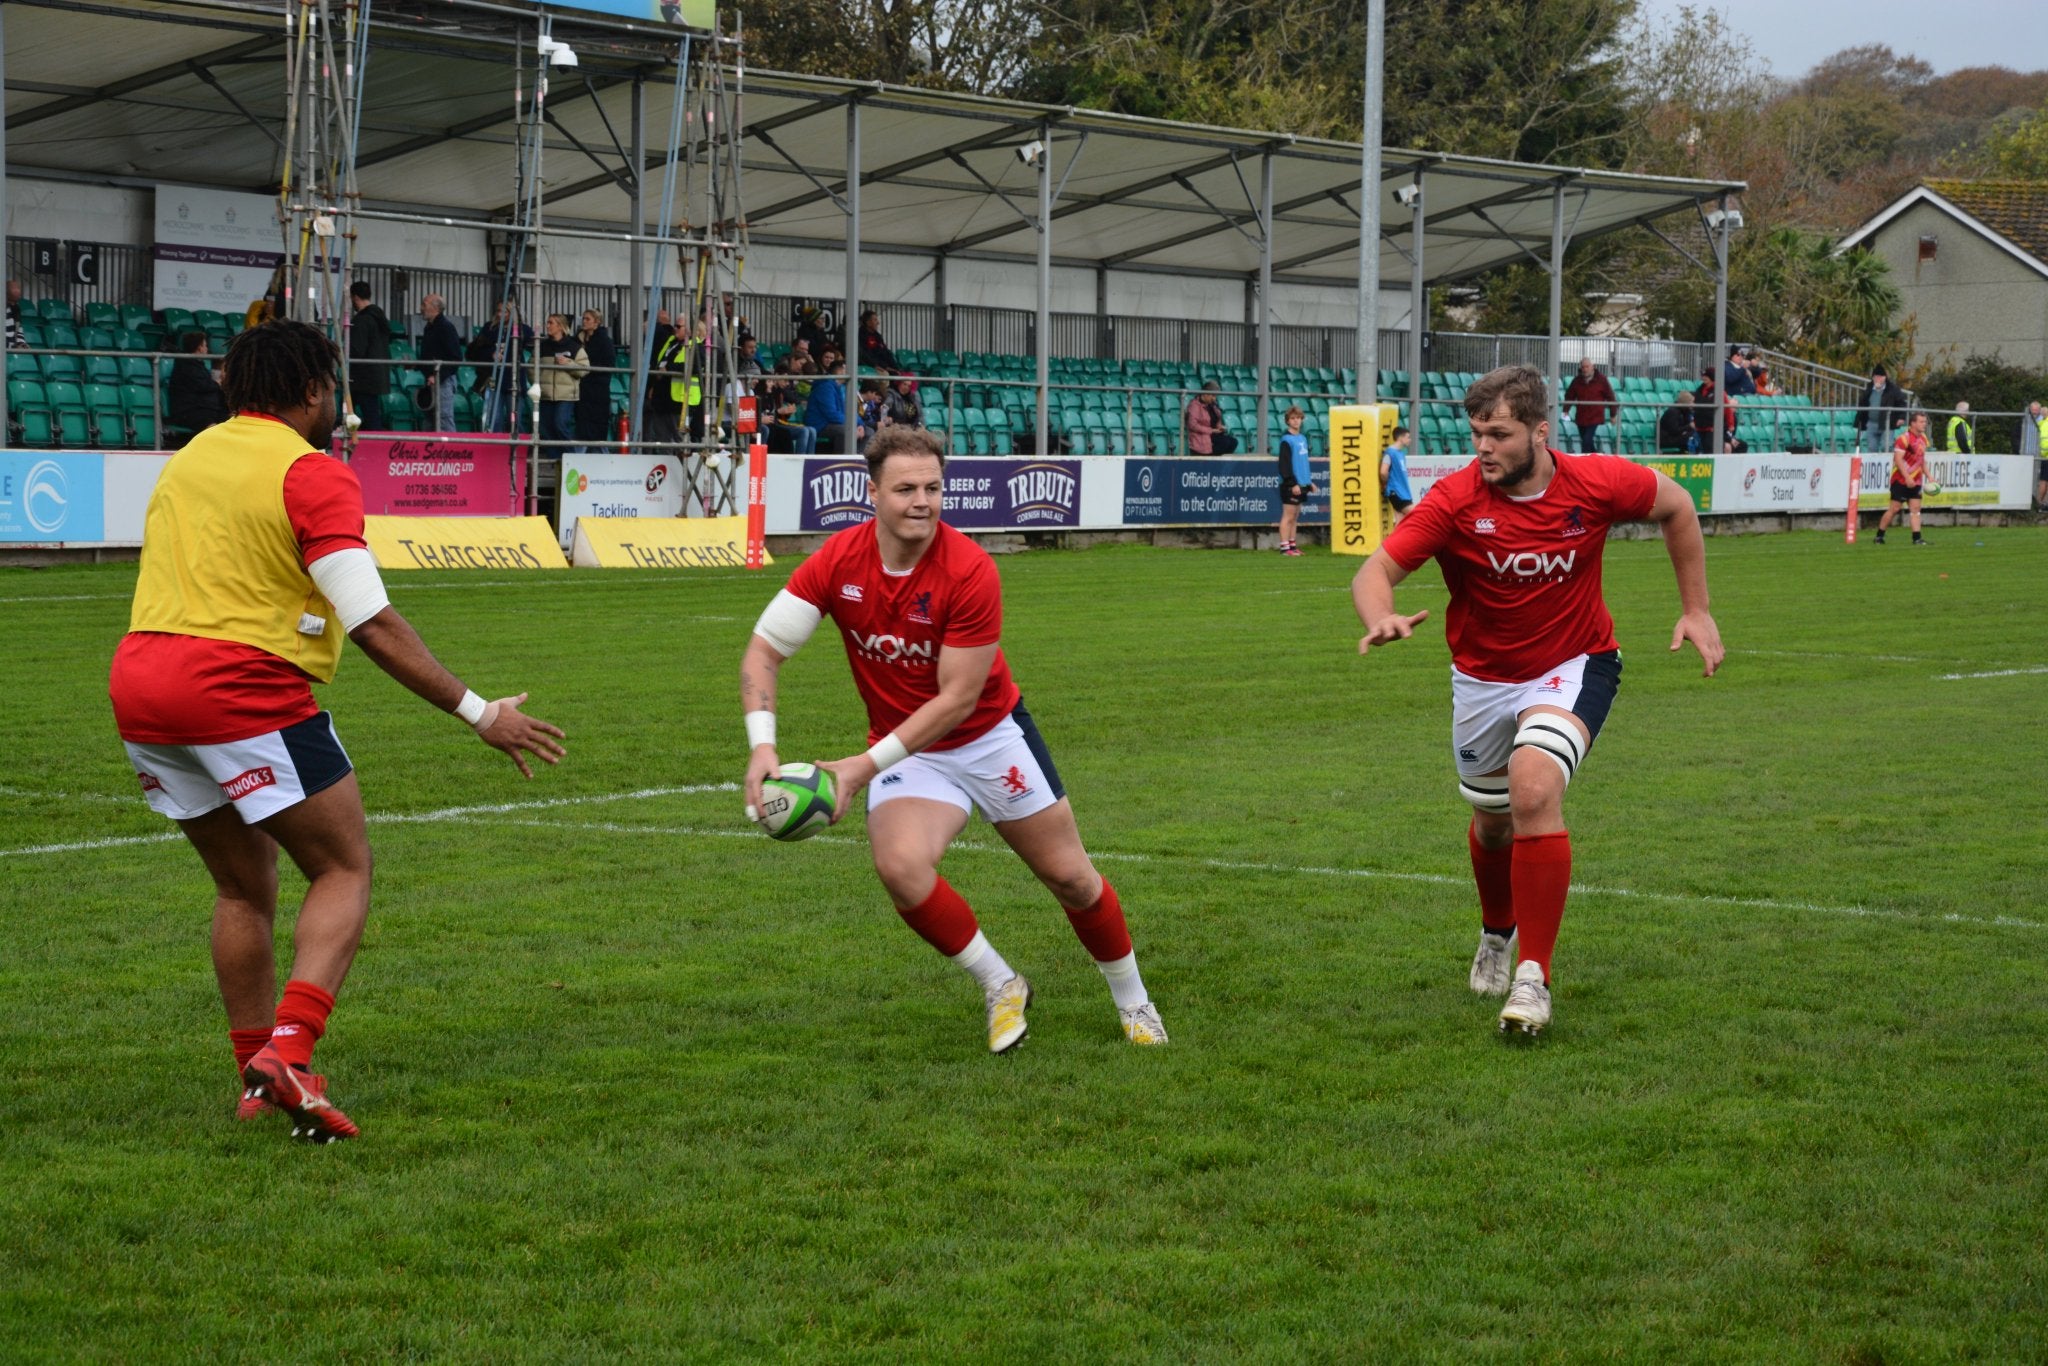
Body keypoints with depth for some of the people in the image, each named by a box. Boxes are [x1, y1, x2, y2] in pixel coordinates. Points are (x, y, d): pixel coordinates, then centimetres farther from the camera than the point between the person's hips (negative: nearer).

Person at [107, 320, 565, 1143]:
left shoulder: (188, 459, 18)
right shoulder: (313, 475, -6)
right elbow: (372, 623, -14)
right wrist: (478, 713, -11)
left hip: (137, 684, 8)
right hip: (245, 692, -7)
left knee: (244, 885, 20)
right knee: (344, 869, 4)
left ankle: (257, 1077, 22)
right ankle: (289, 1052, -14)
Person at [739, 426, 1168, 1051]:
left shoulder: (970, 570, -24)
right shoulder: (839, 561, -15)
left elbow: (958, 699, -23)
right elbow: (763, 650, -12)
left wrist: (868, 765, -29)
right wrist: (762, 745, -28)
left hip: (992, 736, -1)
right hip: (907, 752, 1)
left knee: (1069, 876, 4)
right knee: (899, 865, -27)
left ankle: (1132, 1000, 32)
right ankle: (1001, 986, -4)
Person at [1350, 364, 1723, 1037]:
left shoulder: (1596, 483, -18)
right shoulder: (1454, 500, -21)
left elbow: (1676, 506, 2)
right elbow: (1376, 569, -26)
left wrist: (1696, 610, 1)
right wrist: (1381, 618, -50)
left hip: (1574, 665, -2)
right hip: (1483, 677, 2)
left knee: (1534, 789, -27)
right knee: (1492, 819, 18)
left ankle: (1534, 976, -19)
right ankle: (1498, 932, 53)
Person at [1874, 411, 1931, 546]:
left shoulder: (1923, 438, 12)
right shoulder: (1904, 438, -15)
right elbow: (1898, 459, -20)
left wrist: (1928, 476, 17)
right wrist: (1907, 477, -25)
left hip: (1915, 481, 8)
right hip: (1901, 480, -8)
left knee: (1915, 508, 0)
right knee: (1895, 508, -5)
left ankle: (1917, 538, -3)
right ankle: (1879, 536, 6)